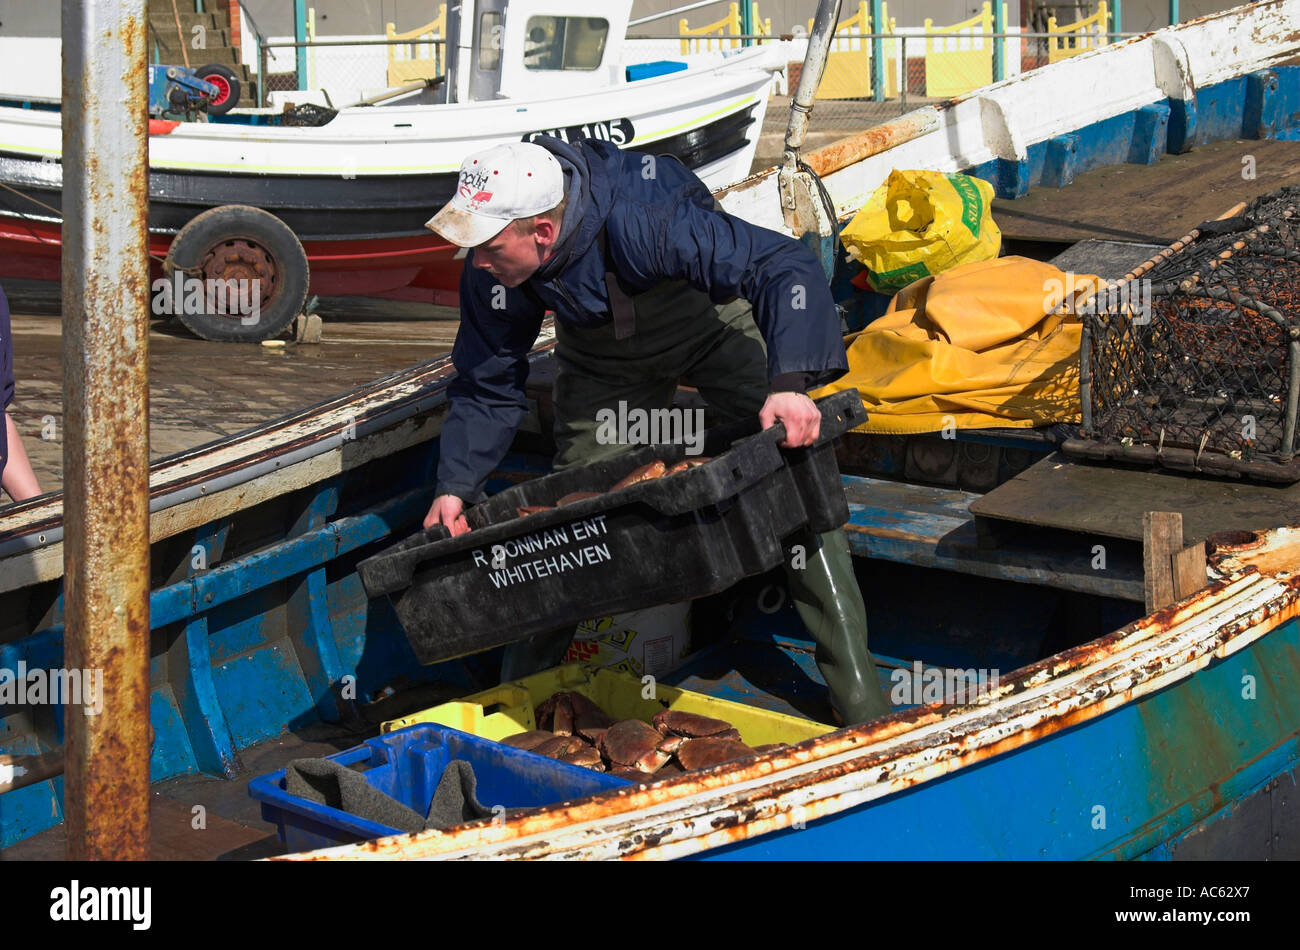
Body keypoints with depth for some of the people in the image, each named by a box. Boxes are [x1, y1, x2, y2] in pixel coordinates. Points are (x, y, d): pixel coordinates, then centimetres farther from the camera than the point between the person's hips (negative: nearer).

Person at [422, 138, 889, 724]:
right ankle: (523, 688, 18)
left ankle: (858, 693, -11)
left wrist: (790, 383, -59)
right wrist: (455, 487, -23)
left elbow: (786, 268, -45)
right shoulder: (491, 268, -27)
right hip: (602, 355, 4)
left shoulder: (642, 218, -44)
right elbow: (487, 386, -12)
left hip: (713, 319, -4)